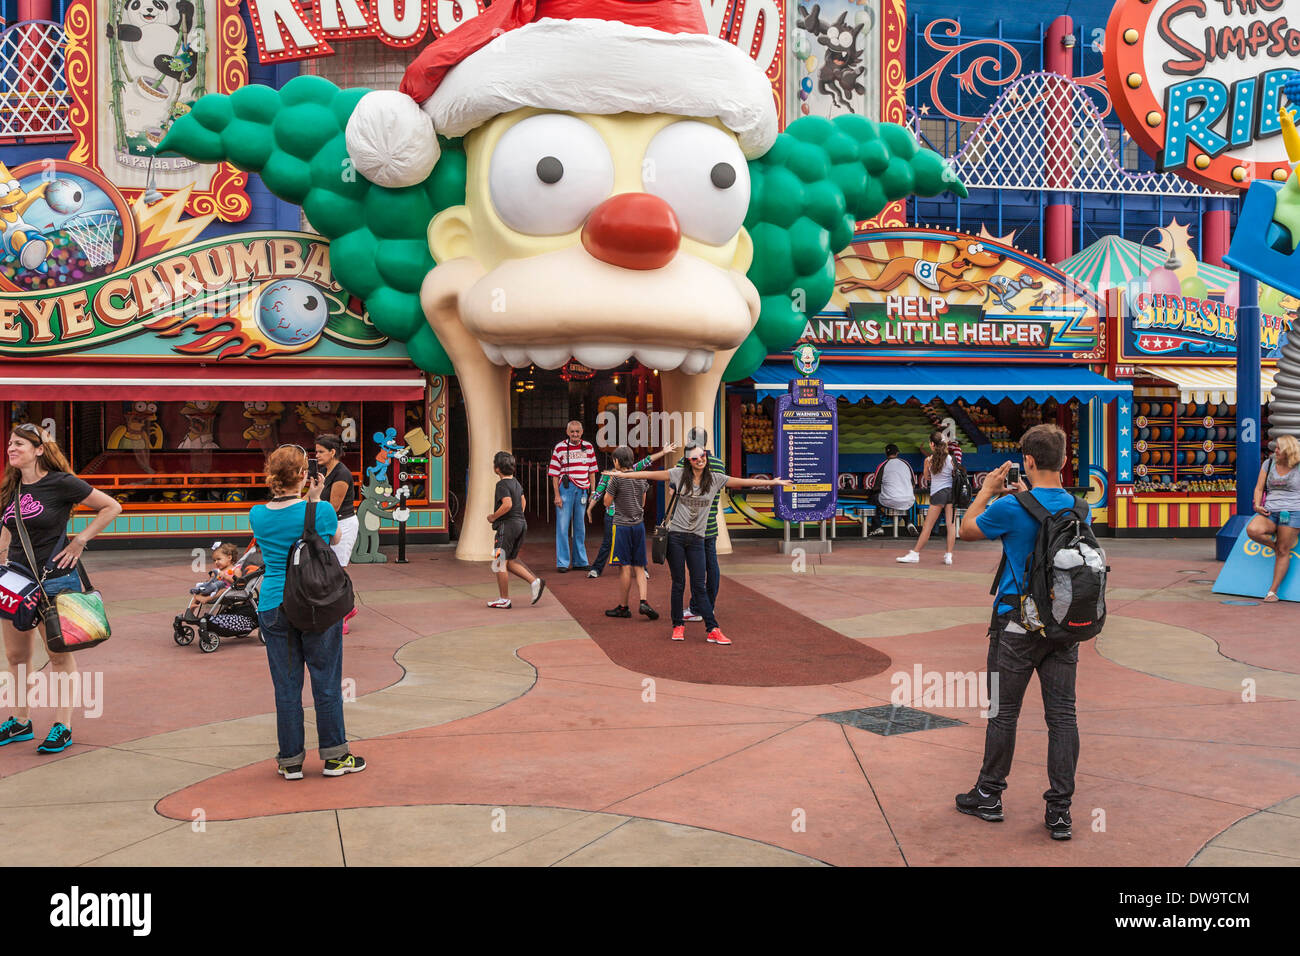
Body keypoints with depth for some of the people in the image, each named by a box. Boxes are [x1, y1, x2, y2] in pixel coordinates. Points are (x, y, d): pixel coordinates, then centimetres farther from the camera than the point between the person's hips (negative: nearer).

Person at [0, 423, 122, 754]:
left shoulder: (61, 484, -11)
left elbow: (112, 507, -7)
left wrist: (79, 541, -10)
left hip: (54, 578, -6)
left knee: (59, 653, 2)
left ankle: (62, 726, 10)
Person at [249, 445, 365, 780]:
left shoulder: (258, 515, -4)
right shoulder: (321, 511, -13)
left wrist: (297, 498, 12)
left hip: (273, 608, 3)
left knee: (286, 687, 10)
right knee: (326, 683, 9)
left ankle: (290, 761, 18)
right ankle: (334, 756, 18)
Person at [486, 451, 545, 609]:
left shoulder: (502, 484, -15)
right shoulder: (516, 482, 13)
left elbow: (507, 504, -28)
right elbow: (523, 502, 23)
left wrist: (493, 517, -16)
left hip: (507, 525, -9)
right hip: (520, 524, 9)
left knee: (499, 563, 0)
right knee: (510, 561, 18)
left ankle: (504, 600, 5)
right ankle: (534, 581, 5)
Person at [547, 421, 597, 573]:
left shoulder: (588, 447, 8)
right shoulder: (560, 448, -2)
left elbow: (592, 472, 13)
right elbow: (554, 474, -3)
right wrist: (557, 495, -8)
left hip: (582, 489, 4)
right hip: (565, 487, -4)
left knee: (580, 527, 11)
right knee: (562, 526, -4)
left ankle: (580, 561, 20)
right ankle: (563, 563, 2)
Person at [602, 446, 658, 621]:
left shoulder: (617, 478, -11)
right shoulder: (641, 477, 7)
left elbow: (607, 502, -4)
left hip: (622, 525, -5)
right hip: (639, 525, 5)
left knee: (624, 567, 0)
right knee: (639, 567, 10)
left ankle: (624, 607, 7)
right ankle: (644, 602, -4)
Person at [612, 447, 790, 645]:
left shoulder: (715, 479, 5)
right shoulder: (679, 474, 2)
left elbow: (743, 482, 4)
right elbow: (651, 475, 5)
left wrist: (772, 482, 0)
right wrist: (623, 474, 3)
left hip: (696, 539, 1)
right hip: (676, 536, -1)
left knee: (699, 586, -1)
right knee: (678, 584, 4)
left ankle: (712, 629, -1)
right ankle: (678, 625, 17)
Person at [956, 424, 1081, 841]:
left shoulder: (1011, 508, -16)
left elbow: (967, 529, 2)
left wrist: (987, 491, 12)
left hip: (1017, 624, -4)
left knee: (1004, 712, 8)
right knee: (1062, 713, 6)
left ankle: (989, 796, 21)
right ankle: (1060, 810, 8)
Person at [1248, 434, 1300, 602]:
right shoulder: (1268, 464, 11)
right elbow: (1259, 488, 11)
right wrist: (1257, 505, -6)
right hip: (1270, 512, 3)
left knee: (1283, 552, -6)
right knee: (1252, 530, -28)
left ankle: (1273, 590, 0)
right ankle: (1274, 544, 4)